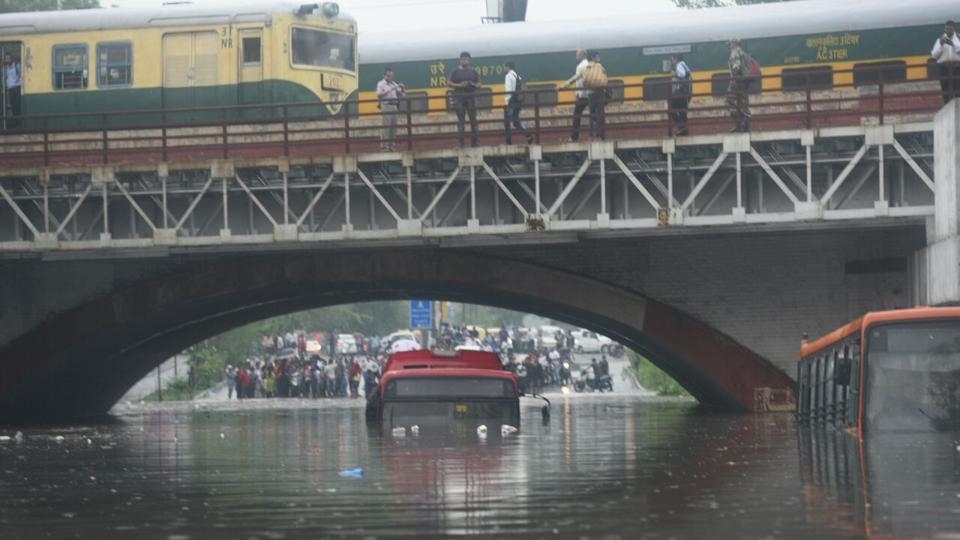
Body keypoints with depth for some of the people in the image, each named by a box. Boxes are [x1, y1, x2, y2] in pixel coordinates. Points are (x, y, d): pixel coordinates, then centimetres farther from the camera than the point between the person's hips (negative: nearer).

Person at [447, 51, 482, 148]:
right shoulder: (456, 71, 2)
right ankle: (461, 142, 3)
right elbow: (449, 83, 0)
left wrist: (474, 85, -13)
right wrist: (459, 85, -14)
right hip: (459, 97, -1)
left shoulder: (473, 71, 6)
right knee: (460, 120, 0)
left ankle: (476, 141, 6)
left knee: (473, 119, 2)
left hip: (471, 97, 1)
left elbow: (479, 84, 10)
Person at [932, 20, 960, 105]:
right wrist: (941, 45, -9)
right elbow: (935, 55, 4)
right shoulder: (940, 40, 12)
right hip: (944, 67, 1)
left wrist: (953, 44, -19)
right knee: (946, 91, -1)